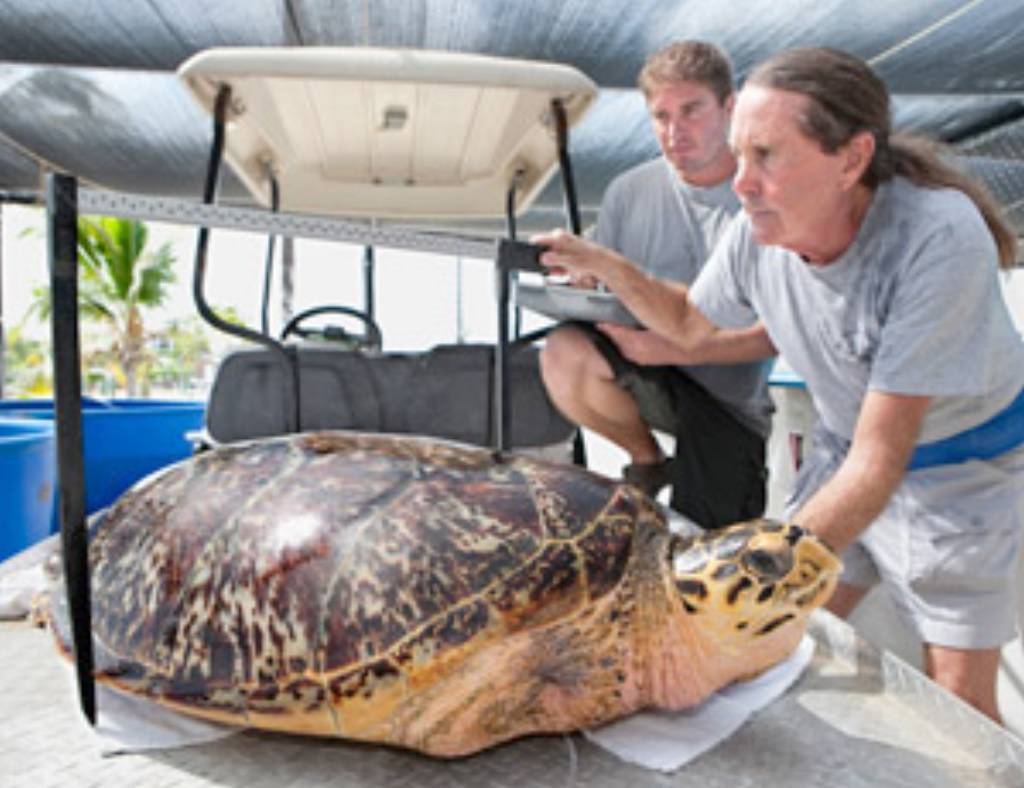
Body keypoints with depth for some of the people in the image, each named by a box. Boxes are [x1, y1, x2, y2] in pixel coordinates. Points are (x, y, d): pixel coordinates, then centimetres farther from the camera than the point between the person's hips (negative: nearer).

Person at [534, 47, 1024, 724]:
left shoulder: (939, 240, -34)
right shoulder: (761, 229, -18)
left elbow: (881, 460, -33)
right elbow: (695, 326, 3)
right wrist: (609, 268, -12)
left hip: (966, 467, -4)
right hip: (843, 450, 4)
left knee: (958, 701, 4)